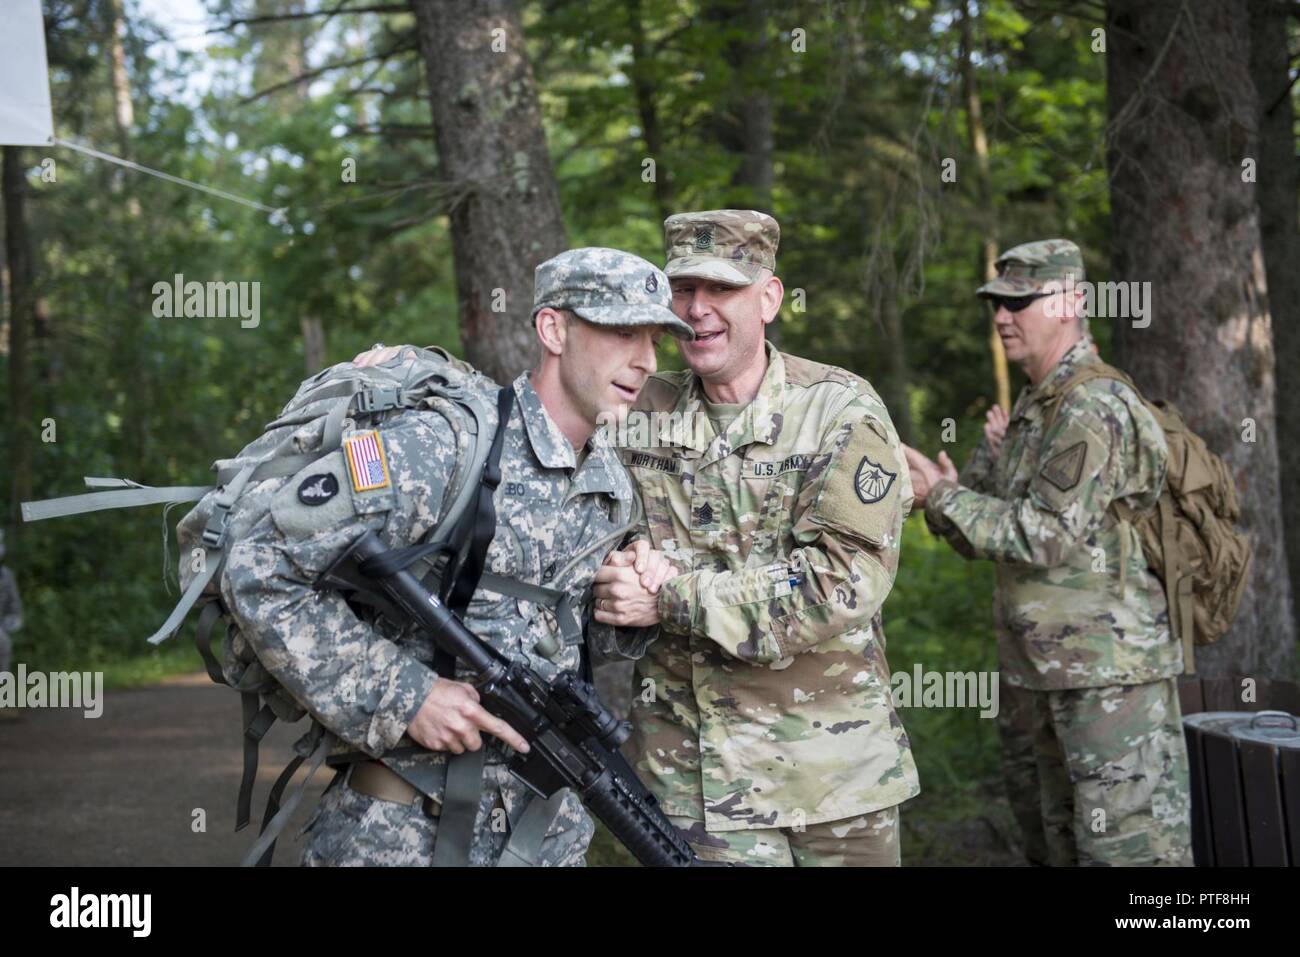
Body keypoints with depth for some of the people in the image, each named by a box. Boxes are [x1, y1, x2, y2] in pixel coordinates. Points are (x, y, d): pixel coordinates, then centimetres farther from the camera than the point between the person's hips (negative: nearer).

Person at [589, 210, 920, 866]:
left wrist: (672, 599, -19)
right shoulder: (639, 414, 4)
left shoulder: (842, 411, -6)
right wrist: (619, 590, -16)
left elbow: (843, 582, -17)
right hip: (687, 766, 1)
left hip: (836, 766, -1)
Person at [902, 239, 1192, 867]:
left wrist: (941, 498, -15)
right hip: (1039, 673, 10)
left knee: (1131, 846, -7)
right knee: (1056, 844, 16)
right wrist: (946, 492, -4)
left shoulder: (1097, 409, -15)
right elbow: (979, 536, 16)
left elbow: (1050, 536, -19)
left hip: (1110, 673, -10)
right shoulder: (1029, 410, 15)